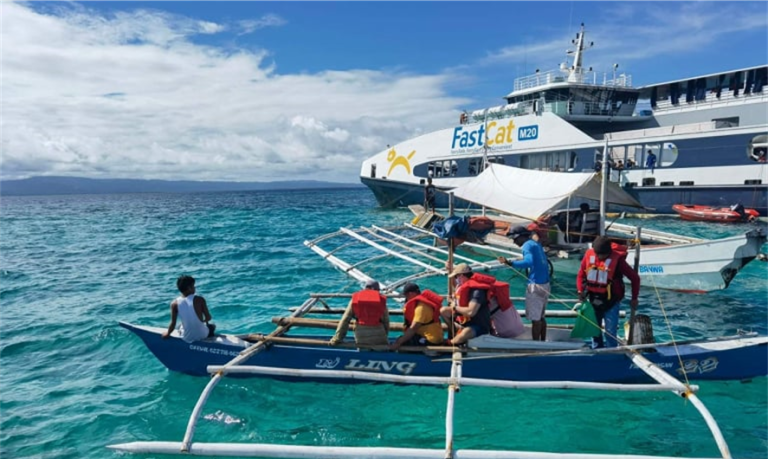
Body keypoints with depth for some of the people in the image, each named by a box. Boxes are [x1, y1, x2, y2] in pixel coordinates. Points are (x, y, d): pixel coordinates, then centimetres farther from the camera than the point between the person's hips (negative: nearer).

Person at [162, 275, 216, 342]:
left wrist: (167, 334, 13)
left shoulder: (175, 303, -11)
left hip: (187, 338, 2)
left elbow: (173, 323, -7)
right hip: (202, 335, -2)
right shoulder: (199, 300, -16)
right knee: (212, 326, 32)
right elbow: (208, 318, -10)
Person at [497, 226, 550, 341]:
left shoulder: (527, 245, -11)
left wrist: (509, 262, -31)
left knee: (535, 318, -3)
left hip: (536, 285, -9)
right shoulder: (536, 244, 16)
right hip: (545, 284, 9)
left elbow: (529, 262, -28)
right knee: (541, 316, 17)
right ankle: (542, 342, 24)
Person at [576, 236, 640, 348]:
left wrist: (634, 298, -2)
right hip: (593, 300, 4)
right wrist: (580, 291, -8)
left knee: (610, 331, -2)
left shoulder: (617, 259, -16)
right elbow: (581, 274, 5)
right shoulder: (589, 255, -6)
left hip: (611, 302, -4)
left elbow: (635, 278, -7)